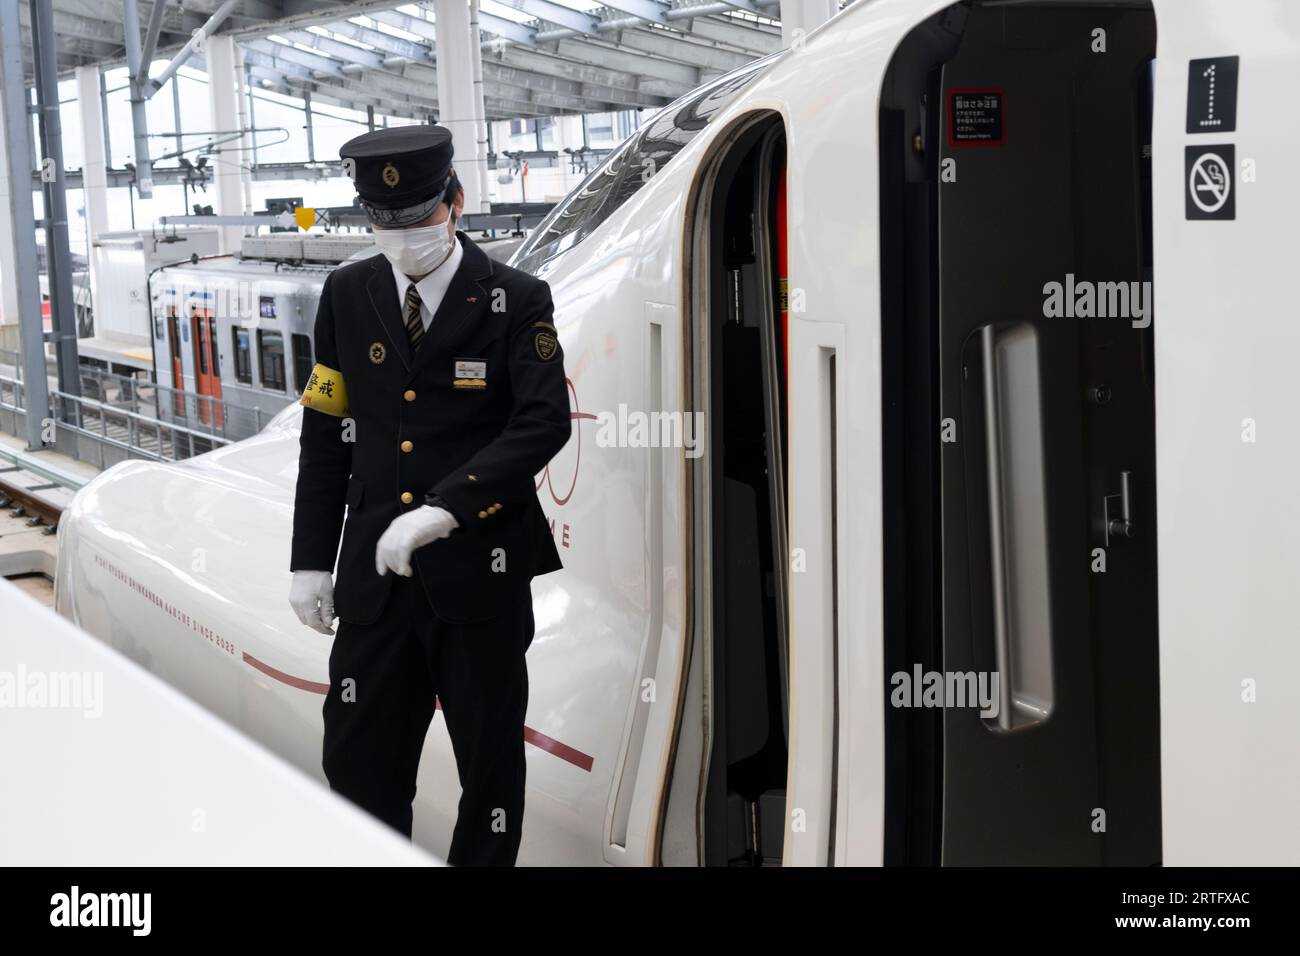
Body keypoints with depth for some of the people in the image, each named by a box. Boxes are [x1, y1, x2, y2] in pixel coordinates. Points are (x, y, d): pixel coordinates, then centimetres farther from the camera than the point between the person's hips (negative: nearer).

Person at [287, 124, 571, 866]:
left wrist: (442, 510, -26)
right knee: (360, 767, 6)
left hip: (480, 575, -3)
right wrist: (312, 559, 7)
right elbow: (326, 437, 9)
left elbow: (545, 423, -17)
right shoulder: (348, 295, 6)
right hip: (377, 577, 3)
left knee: (490, 762, 9)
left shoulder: (516, 300, -5)